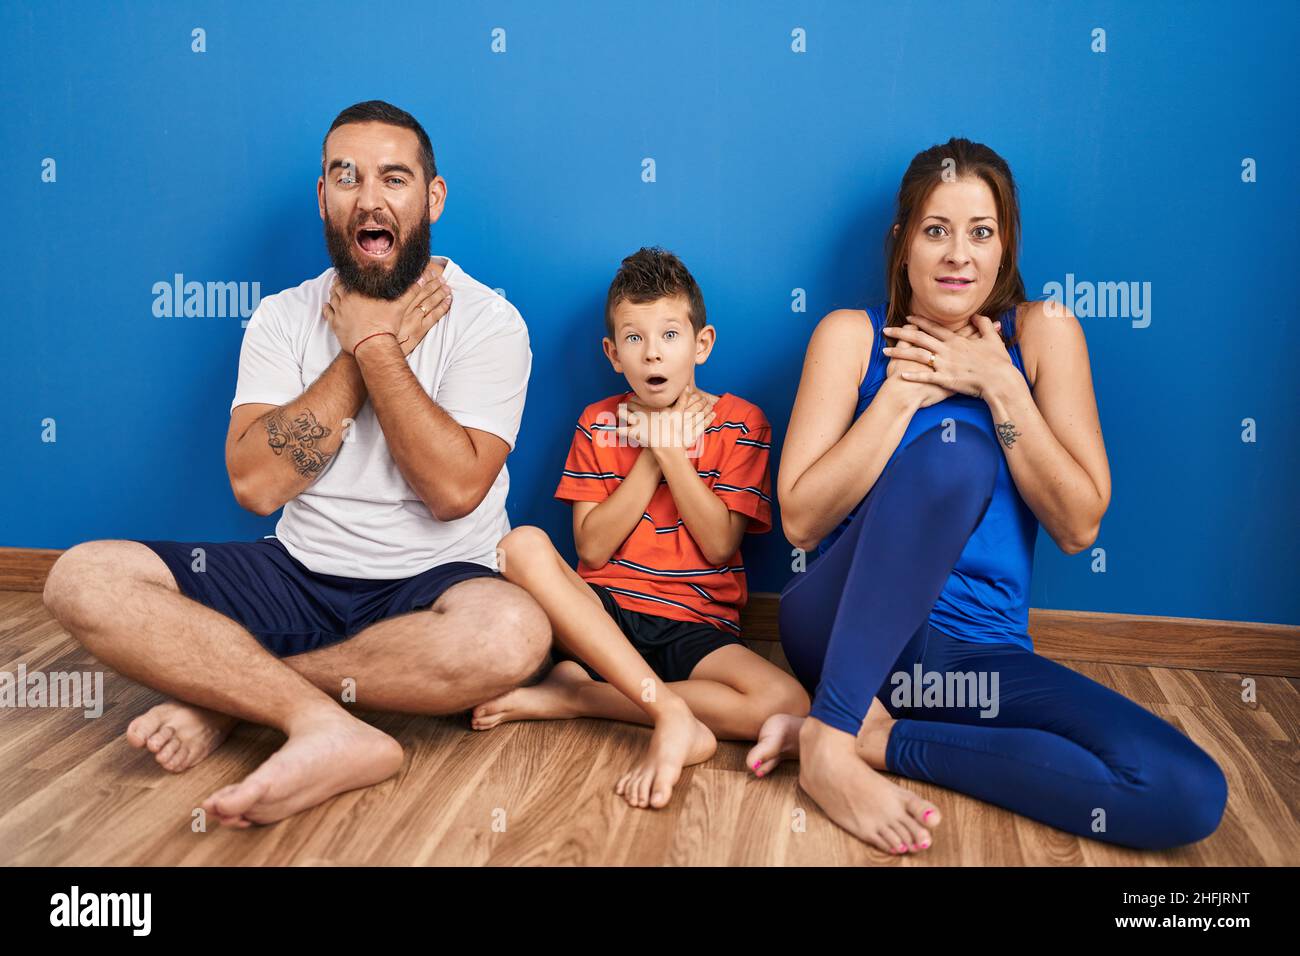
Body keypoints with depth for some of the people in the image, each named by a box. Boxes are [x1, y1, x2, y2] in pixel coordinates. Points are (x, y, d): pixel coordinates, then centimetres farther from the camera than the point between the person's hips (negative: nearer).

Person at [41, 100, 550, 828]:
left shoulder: (486, 320, -5)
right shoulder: (283, 317, 4)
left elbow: (453, 488, -18)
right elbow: (256, 484, -10)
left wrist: (376, 344, -14)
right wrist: (367, 349, -11)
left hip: (430, 586, -2)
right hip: (298, 574, 3)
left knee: (514, 631, -37)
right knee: (84, 577, -16)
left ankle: (227, 689, -18)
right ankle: (328, 725, -25)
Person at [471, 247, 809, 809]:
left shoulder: (739, 423, 4)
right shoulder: (599, 422, 9)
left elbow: (718, 545, -5)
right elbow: (592, 548, -1)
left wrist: (672, 450, -10)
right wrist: (651, 458, -7)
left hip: (696, 629, 0)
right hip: (602, 616, 1)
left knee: (785, 703, -30)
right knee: (523, 546, -30)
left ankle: (574, 694, -19)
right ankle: (672, 715, -32)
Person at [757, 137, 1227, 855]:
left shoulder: (1043, 332, 3)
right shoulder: (851, 335, 0)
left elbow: (1079, 526, -4)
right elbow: (800, 519, -9)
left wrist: (1000, 386, -12)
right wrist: (904, 390, -13)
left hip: (980, 656, 3)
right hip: (843, 631, -2)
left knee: (1190, 796, -20)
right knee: (954, 445, -31)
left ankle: (875, 737, -13)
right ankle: (829, 738, -25)